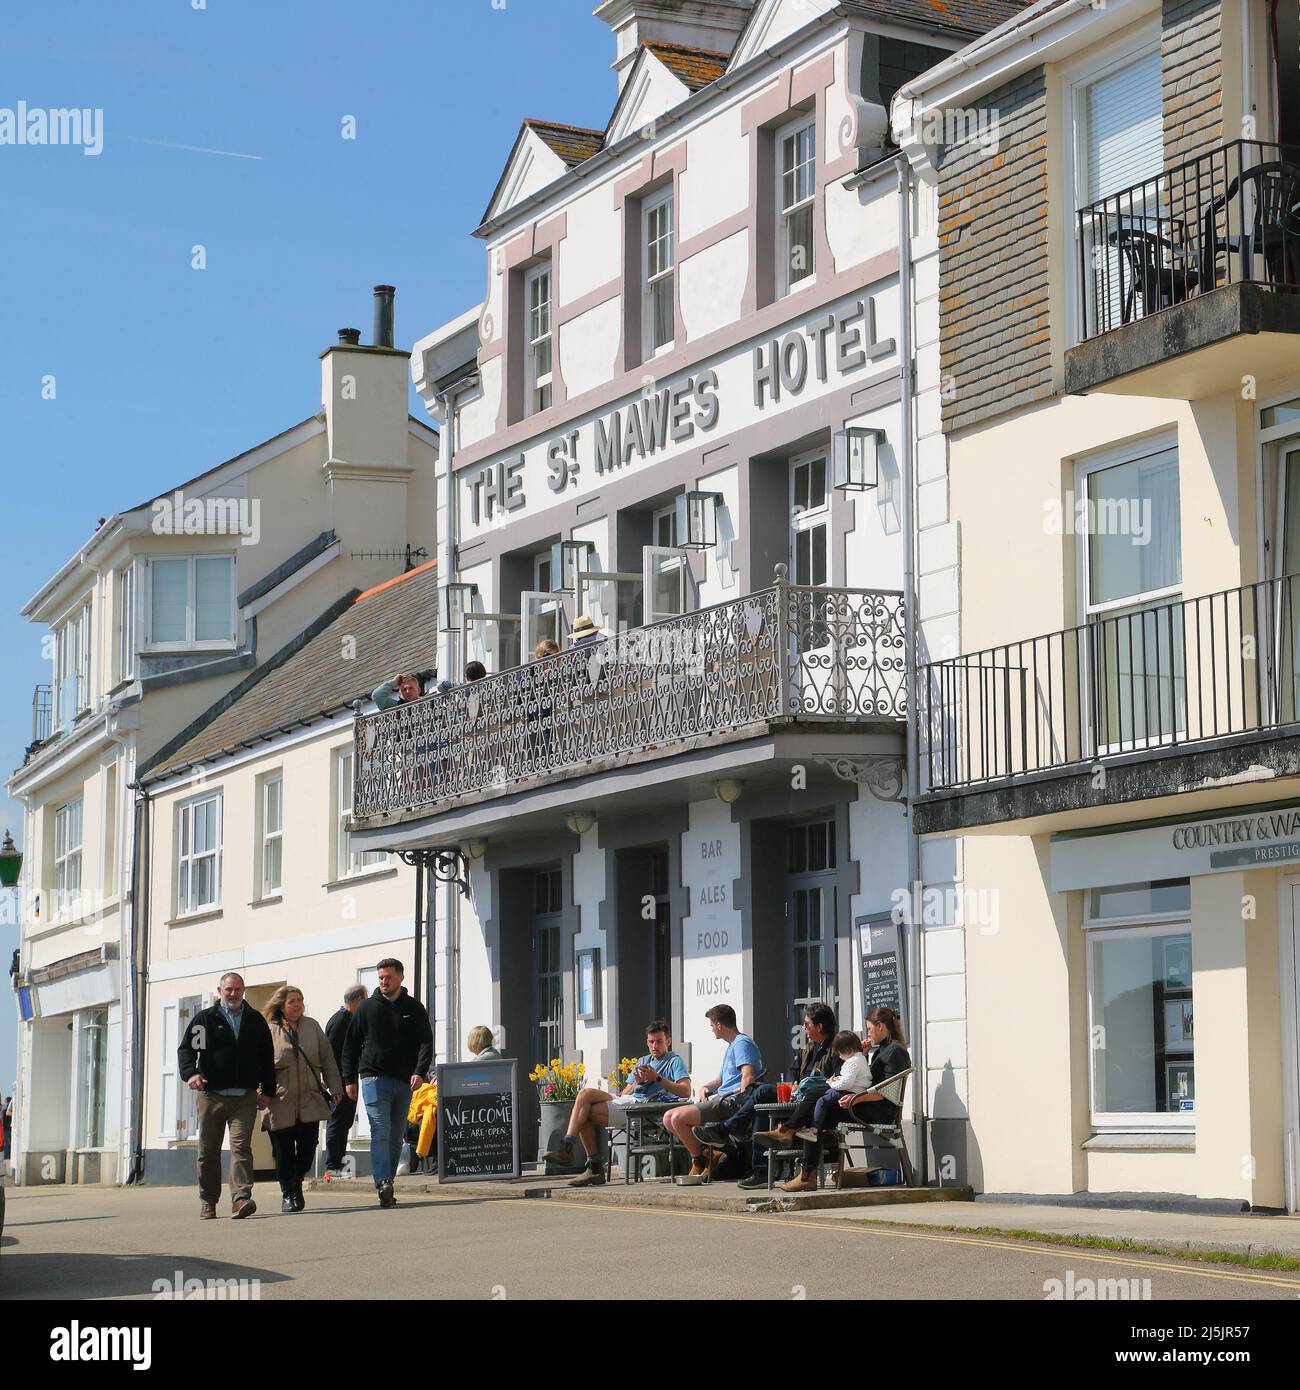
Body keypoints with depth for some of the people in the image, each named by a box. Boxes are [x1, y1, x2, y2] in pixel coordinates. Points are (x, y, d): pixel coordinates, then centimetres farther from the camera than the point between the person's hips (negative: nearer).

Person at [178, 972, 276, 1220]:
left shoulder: (256, 1020, 12)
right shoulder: (205, 1019, 7)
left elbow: (267, 1057, 16)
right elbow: (186, 1048, 0)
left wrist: (267, 1091, 11)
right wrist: (190, 1073, -19)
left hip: (245, 1097, 0)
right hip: (212, 1095, 0)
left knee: (241, 1146, -13)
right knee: (209, 1151, 7)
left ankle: (241, 1198, -21)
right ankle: (208, 1202, 18)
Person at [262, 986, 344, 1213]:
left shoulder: (312, 1026, 9)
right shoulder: (268, 1031, -1)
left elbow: (327, 1060, 11)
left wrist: (335, 1089, 7)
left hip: (310, 1100, 3)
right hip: (281, 1102, -2)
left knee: (308, 1147, 0)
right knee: (284, 1151, 1)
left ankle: (297, 1185, 25)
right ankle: (287, 1194, 16)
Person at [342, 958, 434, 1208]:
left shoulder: (414, 1008, 9)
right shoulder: (367, 1008, 7)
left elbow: (425, 1042, 2)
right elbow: (351, 1045, 11)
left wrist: (420, 1072, -14)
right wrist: (349, 1079, 4)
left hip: (404, 1082, 3)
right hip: (373, 1078, -2)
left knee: (396, 1138, 7)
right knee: (380, 1132, -16)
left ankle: (387, 1183, 15)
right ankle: (383, 1184, -26)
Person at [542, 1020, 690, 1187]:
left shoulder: (674, 1061, 8)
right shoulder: (643, 1061, 31)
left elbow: (686, 1092, -9)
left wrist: (657, 1078, -13)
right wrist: (637, 1083, 1)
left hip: (641, 1105, -8)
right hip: (626, 1101, 8)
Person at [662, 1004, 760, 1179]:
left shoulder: (742, 1043, -8)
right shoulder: (731, 1046, 26)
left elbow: (749, 1076, -22)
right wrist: (705, 1087, 11)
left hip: (731, 1102, -11)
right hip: (721, 1100, 11)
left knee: (678, 1117, -23)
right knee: (669, 1118, 8)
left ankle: (699, 1163, -6)